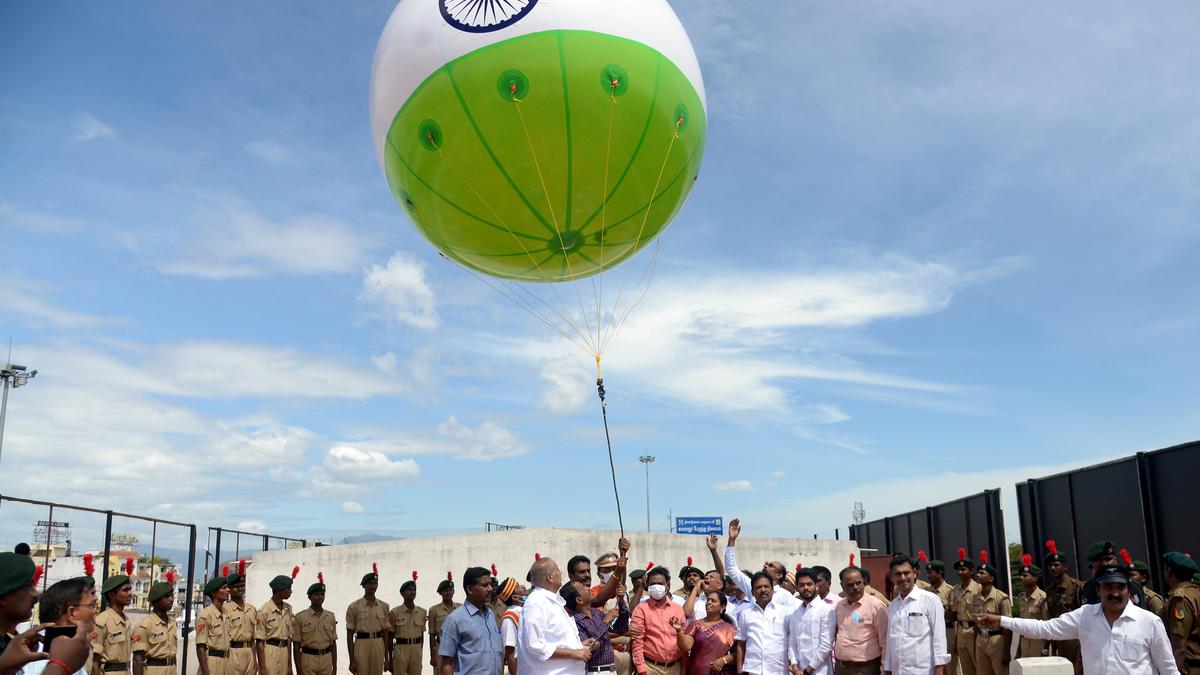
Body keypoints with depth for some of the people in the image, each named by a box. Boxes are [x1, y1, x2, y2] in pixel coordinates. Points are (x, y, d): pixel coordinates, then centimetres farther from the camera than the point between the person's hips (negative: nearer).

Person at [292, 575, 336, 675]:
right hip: (308, 659, -3)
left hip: (326, 659, 3)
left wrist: (334, 666, 8)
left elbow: (333, 643, 11)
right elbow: (296, 645, -3)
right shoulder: (300, 617, -3)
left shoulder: (331, 616, 8)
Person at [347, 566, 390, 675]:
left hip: (379, 644, 3)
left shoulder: (384, 606, 8)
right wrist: (351, 660, -5)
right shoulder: (354, 607, -2)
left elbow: (386, 632, 11)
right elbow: (349, 634, -1)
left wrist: (386, 657, 8)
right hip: (361, 644, -3)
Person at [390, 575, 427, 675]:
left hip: (417, 649, 3)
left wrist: (420, 653, 13)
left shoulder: (422, 612, 7)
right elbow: (390, 637, 2)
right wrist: (390, 658, 2)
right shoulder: (395, 612, -2)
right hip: (400, 648, -3)